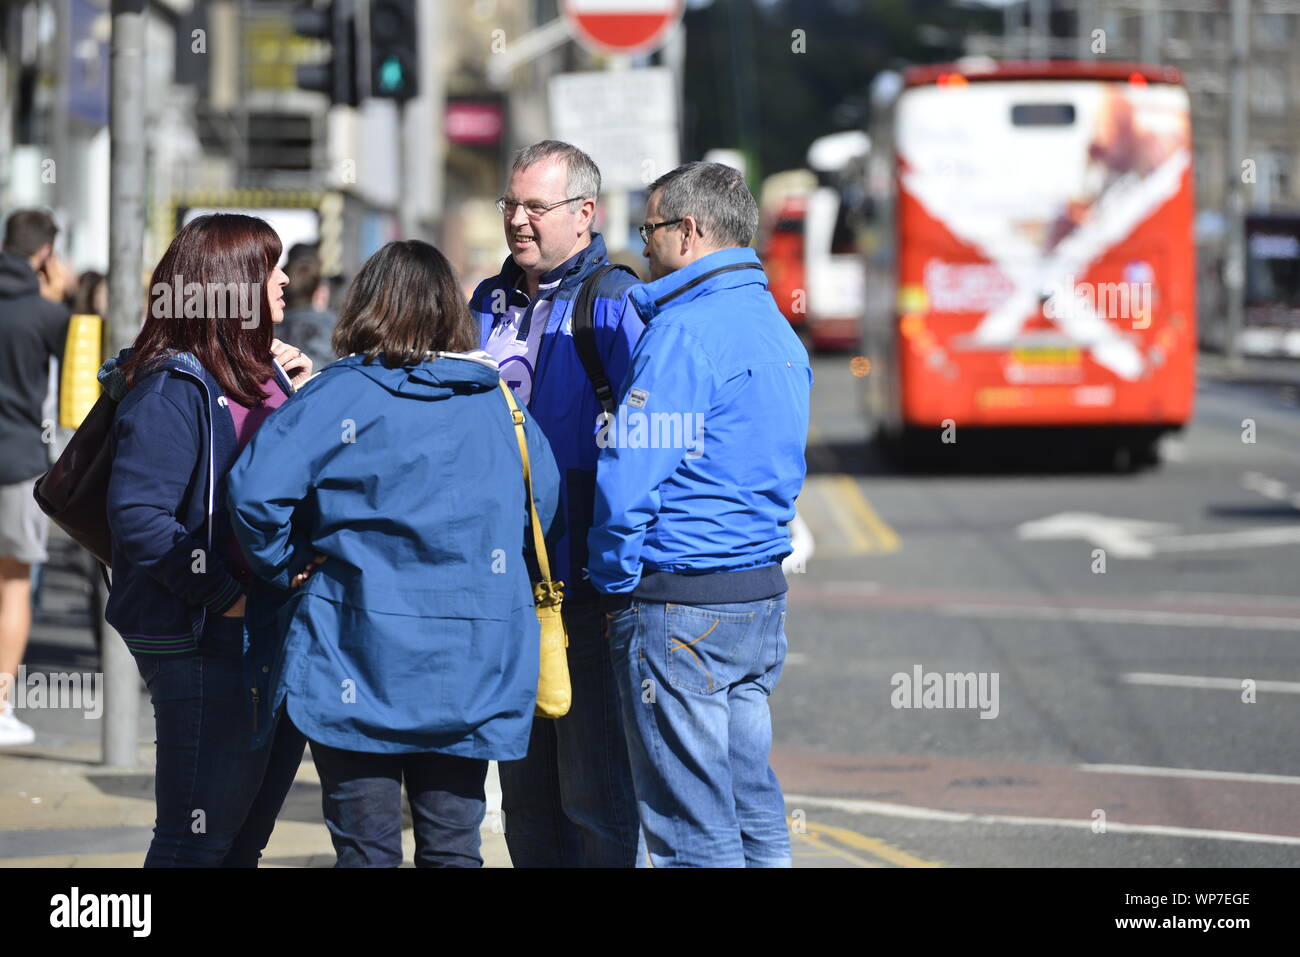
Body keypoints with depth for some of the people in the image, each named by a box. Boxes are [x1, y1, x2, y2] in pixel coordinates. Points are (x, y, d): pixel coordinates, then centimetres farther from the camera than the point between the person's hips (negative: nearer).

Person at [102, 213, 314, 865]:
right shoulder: (172, 388, -13)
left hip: (271, 636, 9)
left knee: (247, 833, 15)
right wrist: (225, 596, -20)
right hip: (200, 641, -9)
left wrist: (301, 400, 7)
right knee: (199, 838, -4)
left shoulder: (260, 378, 13)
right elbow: (138, 517, -21)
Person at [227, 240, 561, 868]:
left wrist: (287, 569, -1)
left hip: (360, 661, -4)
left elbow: (254, 490, -17)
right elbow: (543, 498, 11)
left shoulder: (338, 395, -7)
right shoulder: (498, 402, 6)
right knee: (453, 848, 9)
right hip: (471, 669, 4)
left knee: (366, 849, 1)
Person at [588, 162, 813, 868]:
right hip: (762, 597, 9)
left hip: (679, 607, -9)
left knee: (692, 833, -4)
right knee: (754, 813, 13)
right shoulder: (777, 328, 14)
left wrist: (616, 586, -5)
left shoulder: (684, 332, -15)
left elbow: (626, 481, -19)